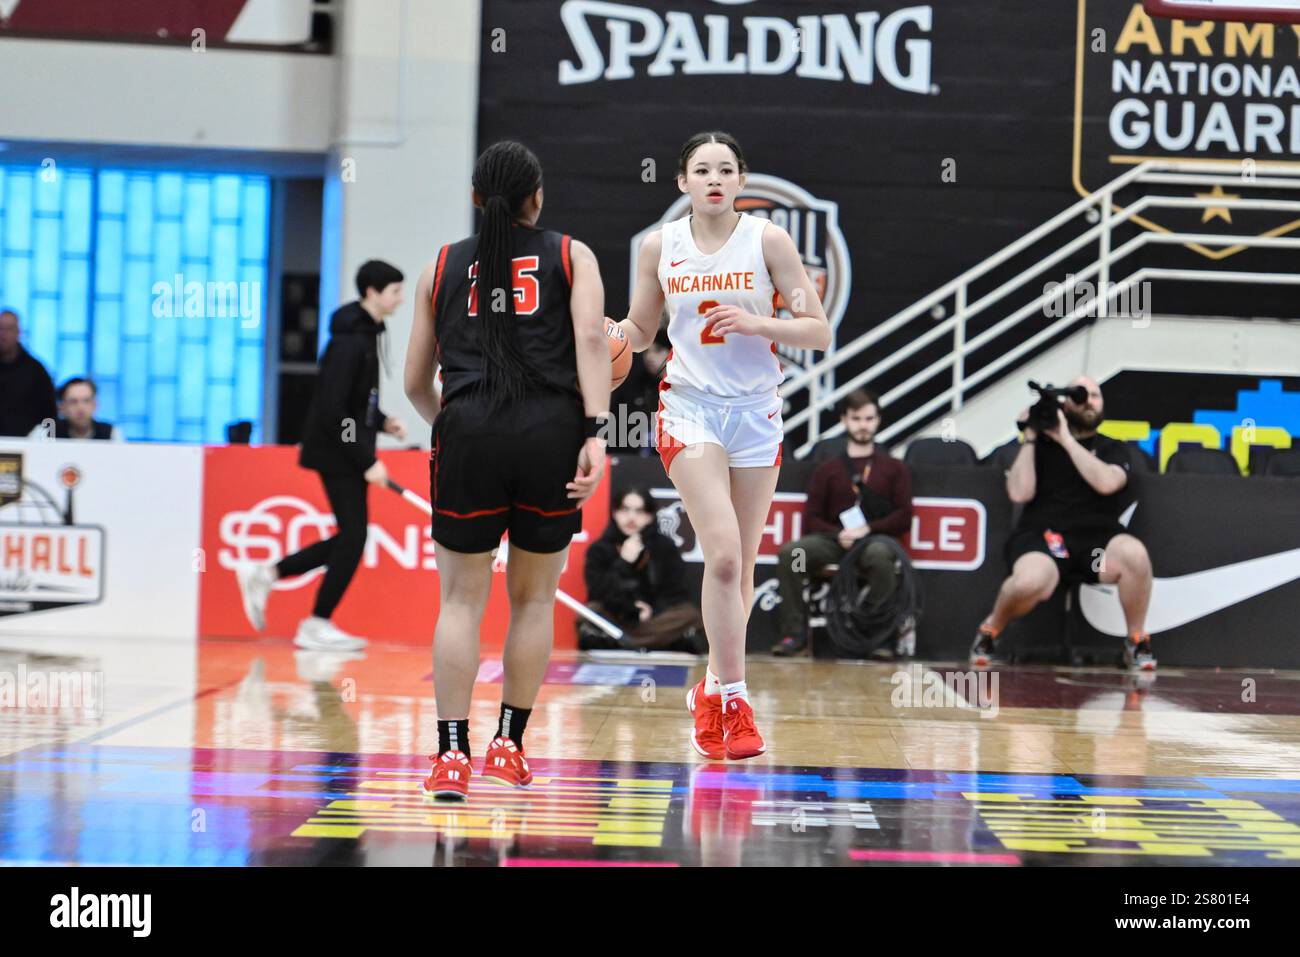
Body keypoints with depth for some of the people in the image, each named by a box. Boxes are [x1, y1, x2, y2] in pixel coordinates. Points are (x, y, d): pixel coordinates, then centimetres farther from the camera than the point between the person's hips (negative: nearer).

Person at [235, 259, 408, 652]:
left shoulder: (366, 333, 12)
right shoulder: (349, 340, -19)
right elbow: (334, 411, -23)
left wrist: (382, 422, 7)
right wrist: (366, 462, -21)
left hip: (348, 450, 10)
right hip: (336, 452, -10)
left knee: (349, 538, 11)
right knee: (353, 536, -6)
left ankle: (265, 575, 19)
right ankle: (317, 626, 4)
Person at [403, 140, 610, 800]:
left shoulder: (442, 267, 18)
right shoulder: (571, 256, 14)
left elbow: (416, 383, 19)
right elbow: (591, 338, -5)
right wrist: (596, 433, -11)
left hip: (469, 431, 0)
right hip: (550, 432, 0)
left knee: (461, 600, 5)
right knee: (534, 598, 13)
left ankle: (452, 754, -2)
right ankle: (509, 745, 18)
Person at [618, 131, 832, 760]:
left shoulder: (768, 241, -3)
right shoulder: (660, 246, 1)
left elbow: (819, 332, -4)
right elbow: (640, 329, 15)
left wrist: (754, 322, -20)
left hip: (756, 412, 1)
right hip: (690, 408, -1)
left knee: (741, 566, 8)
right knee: (723, 554, -18)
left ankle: (713, 689, 28)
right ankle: (733, 703, -11)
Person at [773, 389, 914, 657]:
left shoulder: (894, 469, 17)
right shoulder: (827, 471, 20)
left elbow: (903, 517, 7)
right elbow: (811, 518, 12)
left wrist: (868, 529, -10)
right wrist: (839, 534, -9)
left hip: (875, 538, -2)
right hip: (834, 539, 2)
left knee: (879, 556, -41)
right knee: (789, 553, -28)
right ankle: (794, 632, -23)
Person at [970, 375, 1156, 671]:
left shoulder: (1112, 449, 16)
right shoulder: (1041, 443, 14)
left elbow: (1106, 482, -7)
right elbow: (1020, 493, -1)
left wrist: (1065, 439, -4)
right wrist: (1030, 437, 2)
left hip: (1097, 537, 2)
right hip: (1042, 535, -2)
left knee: (1134, 554, -34)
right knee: (1030, 582, -38)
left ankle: (1137, 641, -11)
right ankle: (990, 628, -3)